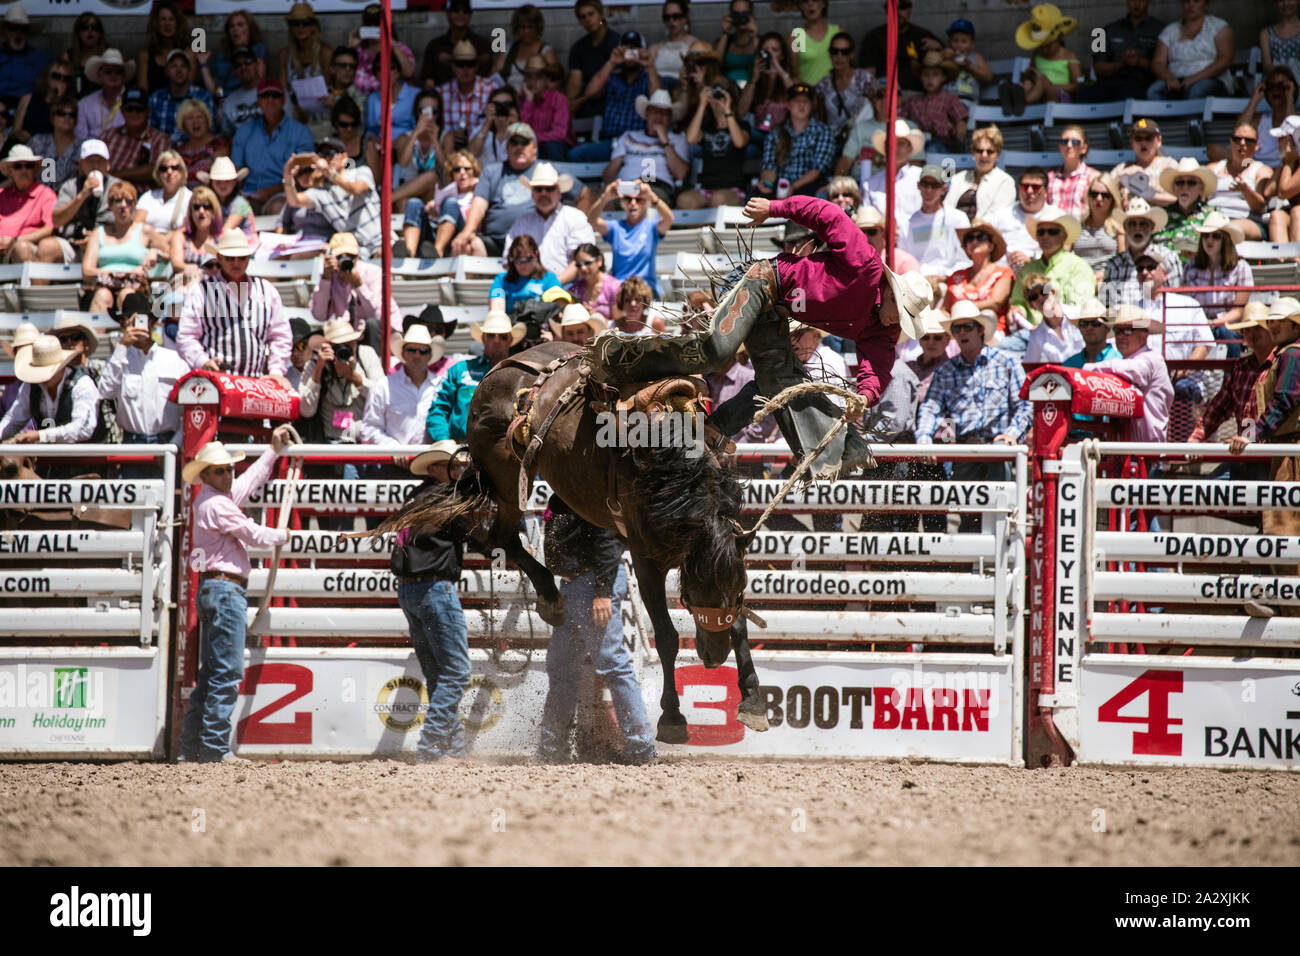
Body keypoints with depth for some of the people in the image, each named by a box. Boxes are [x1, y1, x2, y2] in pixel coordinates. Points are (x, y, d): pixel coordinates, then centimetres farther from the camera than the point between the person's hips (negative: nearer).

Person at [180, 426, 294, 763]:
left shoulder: (223, 498, 17)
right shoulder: (215, 504, -13)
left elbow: (250, 481, 34)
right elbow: (254, 536, -10)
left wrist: (273, 451, 38)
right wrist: (281, 535, 10)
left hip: (213, 592, 11)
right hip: (225, 589, -11)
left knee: (211, 672, 13)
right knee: (227, 672, -11)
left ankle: (192, 745, 14)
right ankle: (215, 747, -13)